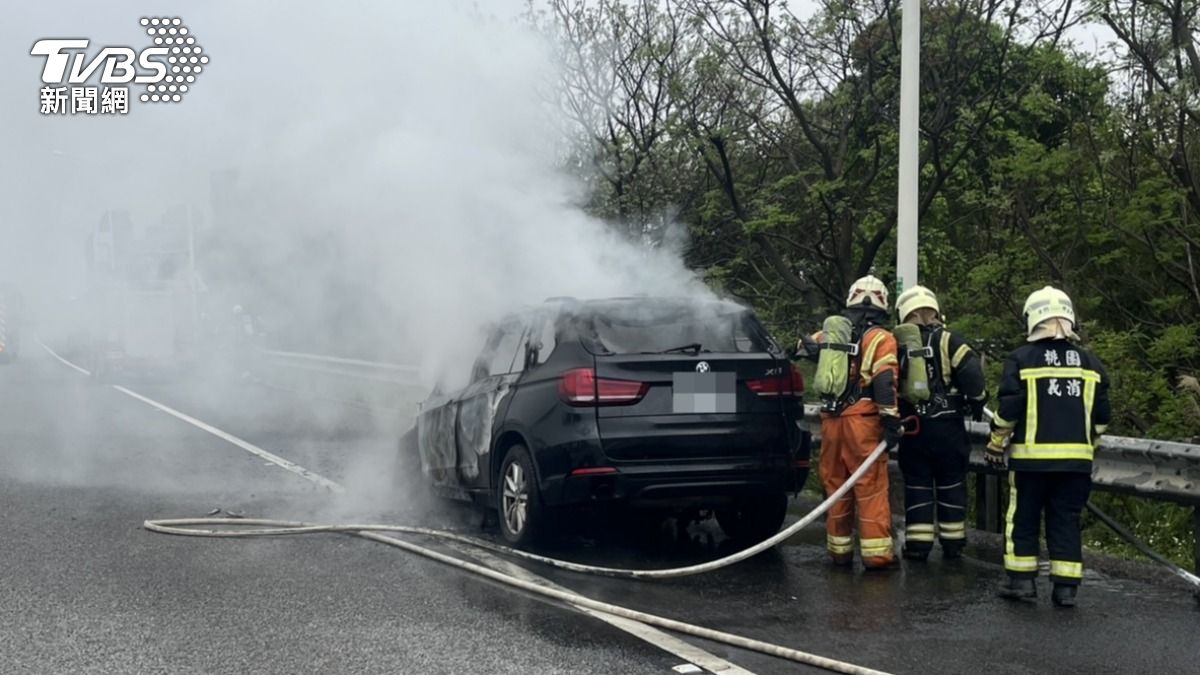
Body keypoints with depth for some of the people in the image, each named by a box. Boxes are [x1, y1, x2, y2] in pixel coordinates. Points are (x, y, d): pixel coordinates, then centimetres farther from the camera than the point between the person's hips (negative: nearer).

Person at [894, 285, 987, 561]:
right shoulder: (947, 341, -5)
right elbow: (972, 373, -13)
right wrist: (977, 402, 4)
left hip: (911, 427, 2)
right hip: (947, 426, -1)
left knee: (917, 484, 8)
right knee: (951, 484, 10)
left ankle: (917, 543, 5)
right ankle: (953, 541, 14)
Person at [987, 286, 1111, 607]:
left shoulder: (1021, 359, -5)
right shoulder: (1090, 363, 6)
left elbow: (1008, 409, -9)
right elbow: (1101, 415, 8)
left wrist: (996, 445, 4)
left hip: (1031, 455, -3)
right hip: (1076, 459, 3)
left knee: (1023, 518, 10)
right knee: (1066, 520, 9)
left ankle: (1021, 580, 11)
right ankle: (1066, 587, 7)